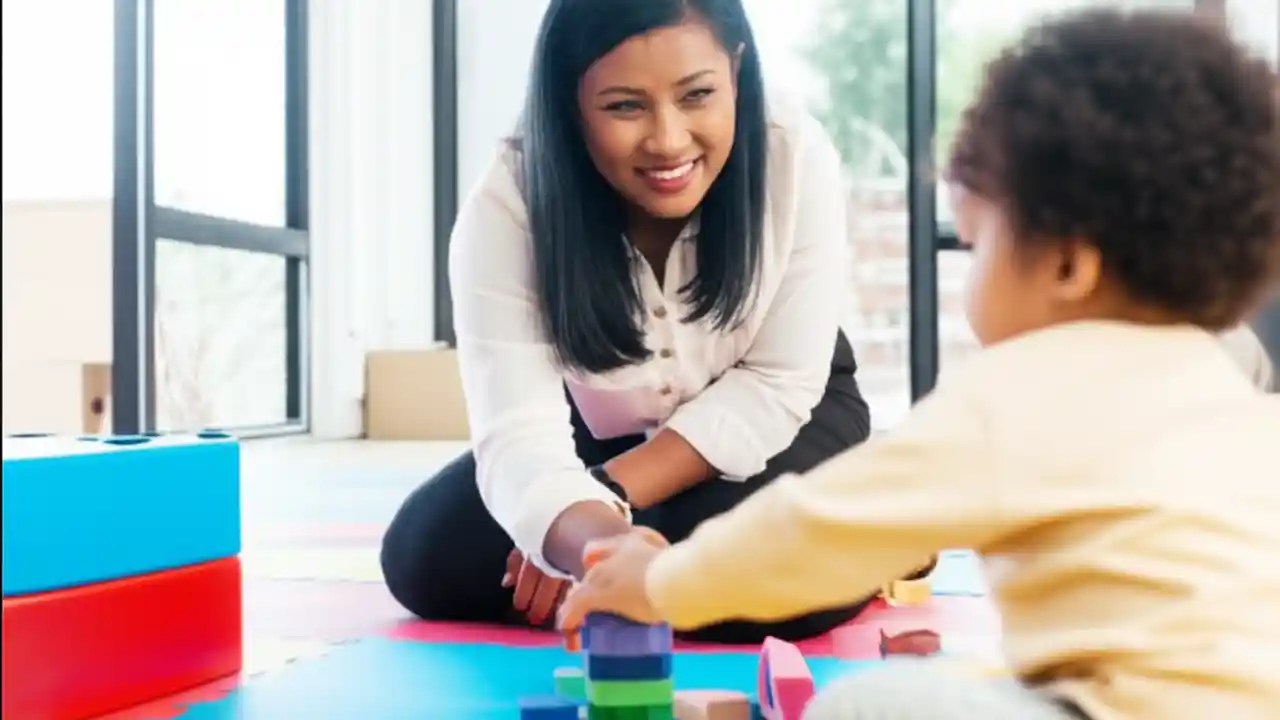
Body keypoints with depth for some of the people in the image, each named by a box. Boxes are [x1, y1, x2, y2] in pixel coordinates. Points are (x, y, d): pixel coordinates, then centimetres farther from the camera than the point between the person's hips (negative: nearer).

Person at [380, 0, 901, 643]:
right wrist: (596, 541, -61)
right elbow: (519, 435, -39)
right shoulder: (506, 208, -30)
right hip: (603, 435, 2)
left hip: (766, 422, -2)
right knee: (425, 558, -16)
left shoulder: (799, 157, -29)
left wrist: (608, 494, -29)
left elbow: (776, 388, -20)